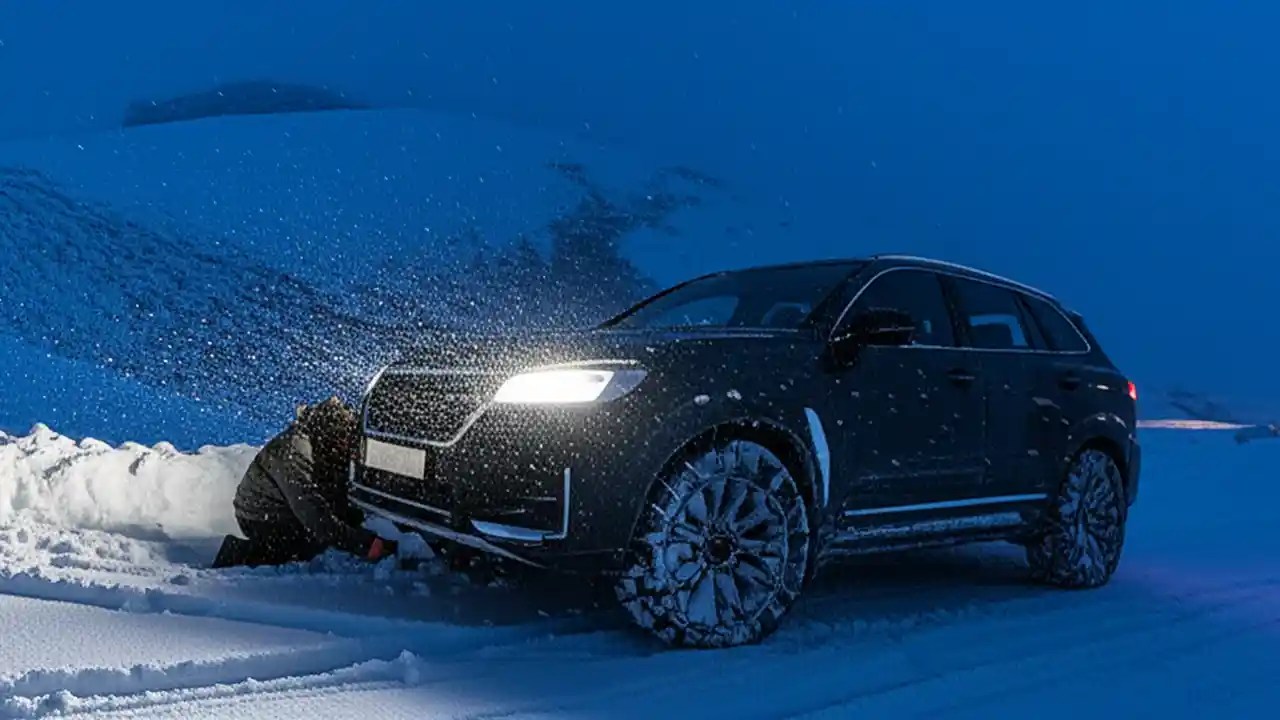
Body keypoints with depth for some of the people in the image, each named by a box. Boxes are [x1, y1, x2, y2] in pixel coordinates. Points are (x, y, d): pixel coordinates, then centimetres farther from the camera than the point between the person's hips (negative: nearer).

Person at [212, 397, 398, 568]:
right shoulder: (294, 454, -33)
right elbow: (317, 518, -40)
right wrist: (368, 545, -45)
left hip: (286, 509, 8)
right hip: (261, 518, -8)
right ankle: (236, 556, -11)